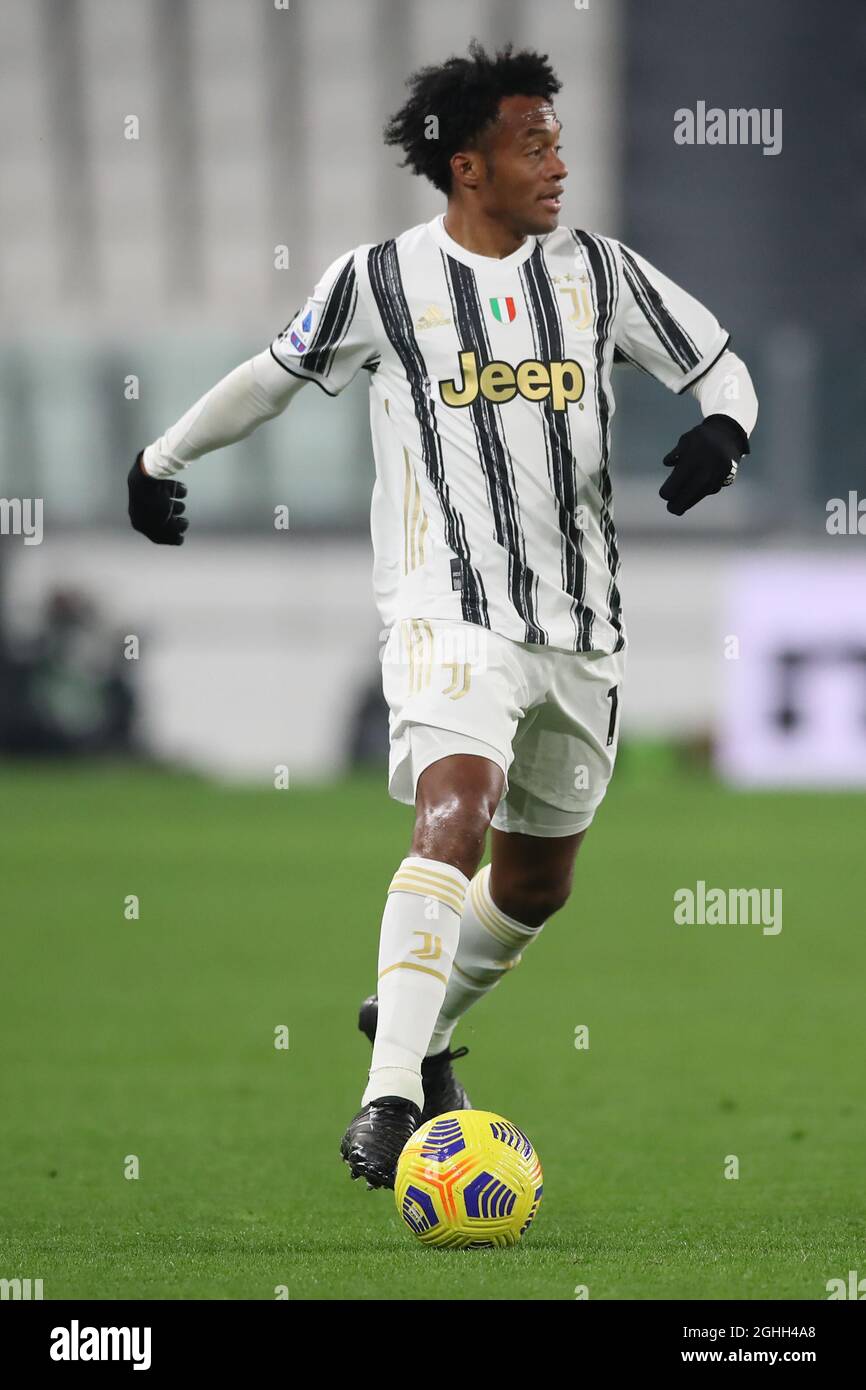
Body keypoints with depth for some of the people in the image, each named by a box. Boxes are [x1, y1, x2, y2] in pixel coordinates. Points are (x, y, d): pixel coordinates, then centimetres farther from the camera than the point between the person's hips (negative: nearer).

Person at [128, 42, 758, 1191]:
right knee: (456, 817, -28)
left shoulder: (598, 271, 6)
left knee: (538, 880, 14)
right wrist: (164, 460, 27)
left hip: (583, 622, 5)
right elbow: (274, 376, 15)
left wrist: (720, 430, -11)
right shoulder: (383, 280, -1)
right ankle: (390, 1098, -31)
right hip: (450, 609, -5)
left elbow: (721, 365, 12)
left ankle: (421, 1021, 43)